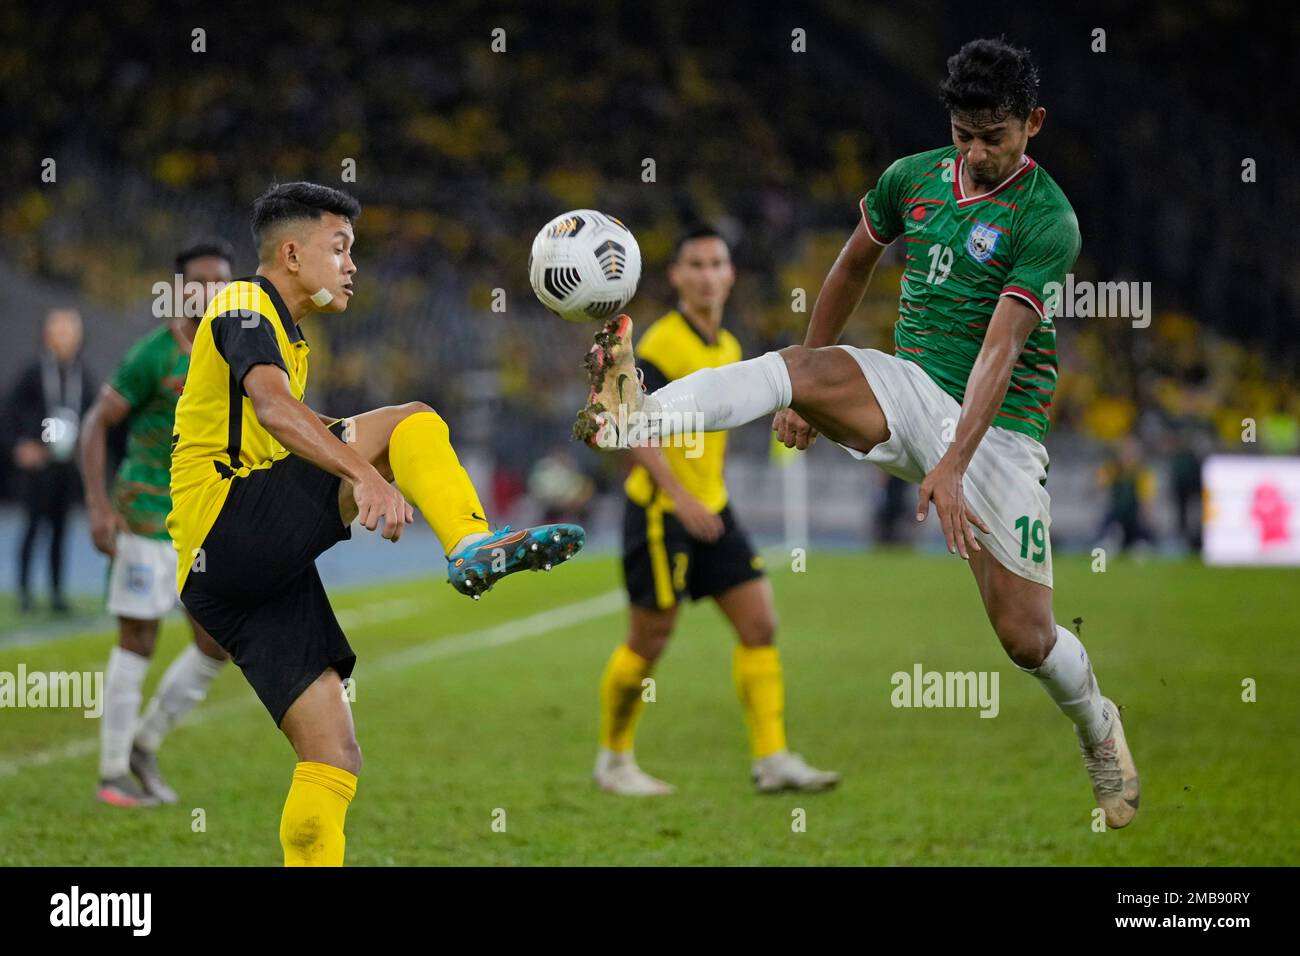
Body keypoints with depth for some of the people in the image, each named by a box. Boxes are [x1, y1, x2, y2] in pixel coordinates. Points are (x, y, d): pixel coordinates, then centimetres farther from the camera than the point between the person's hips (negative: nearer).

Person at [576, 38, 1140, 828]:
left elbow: (1000, 349, -24)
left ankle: (1098, 729, 27)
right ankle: (628, 422, -49)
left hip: (998, 429, -4)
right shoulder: (913, 178, 4)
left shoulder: (1047, 221, -14)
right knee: (798, 368, -28)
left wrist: (954, 465, -32)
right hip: (909, 387, 4)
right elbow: (854, 267, 19)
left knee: (1025, 636, -6)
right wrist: (808, 394, 20)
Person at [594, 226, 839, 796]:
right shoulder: (661, 343, -14)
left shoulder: (728, 348, 11)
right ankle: (613, 760, 16)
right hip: (659, 511, -7)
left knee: (760, 625, -2)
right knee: (649, 642, -1)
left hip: (711, 510, 7)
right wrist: (681, 497, -28)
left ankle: (772, 760, -1)